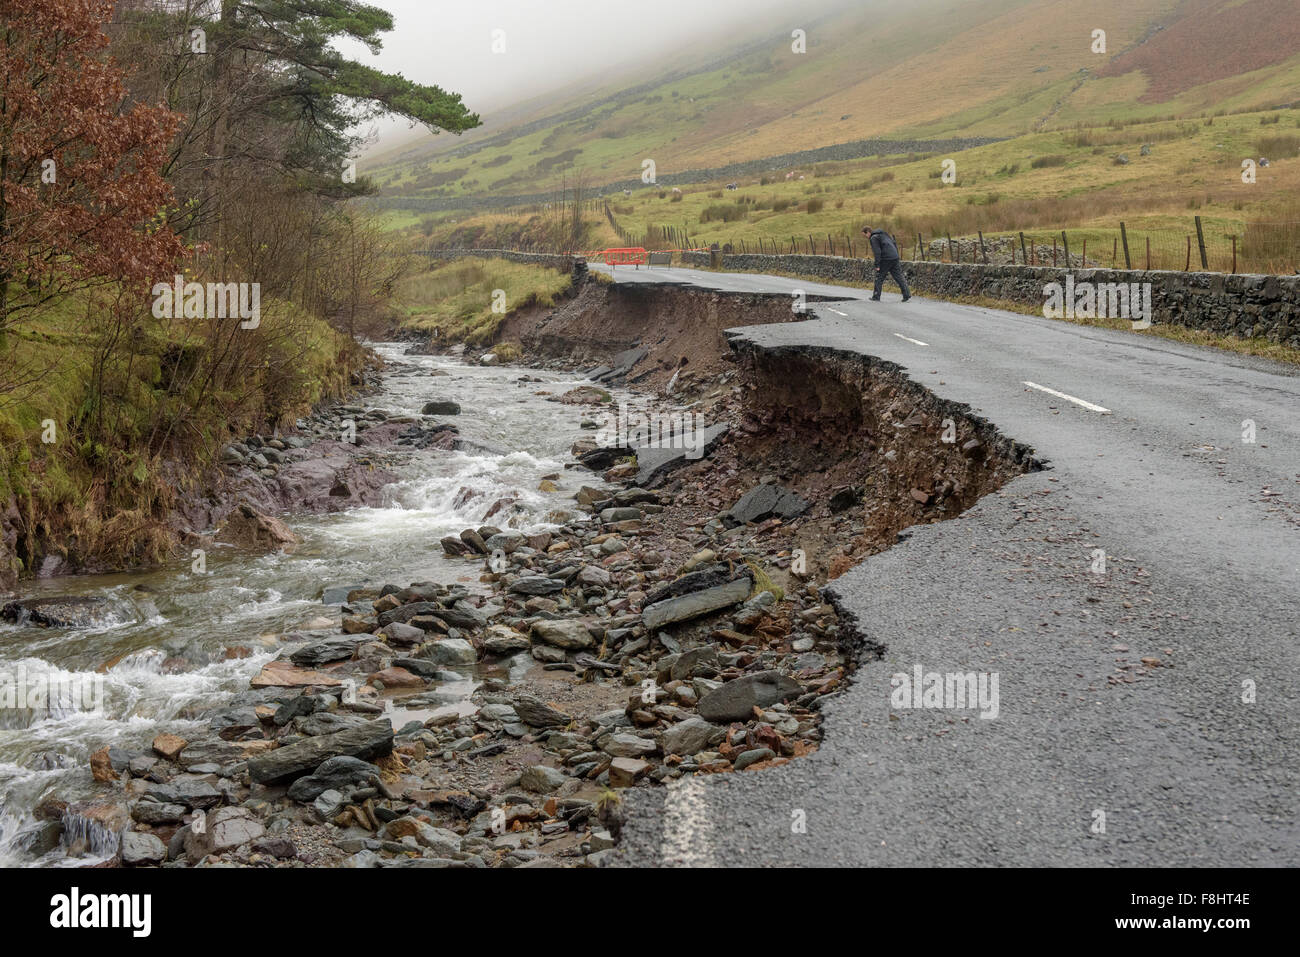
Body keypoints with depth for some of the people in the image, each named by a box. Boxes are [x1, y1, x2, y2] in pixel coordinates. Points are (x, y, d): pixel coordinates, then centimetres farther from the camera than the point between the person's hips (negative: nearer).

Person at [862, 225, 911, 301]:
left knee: (879, 277, 3)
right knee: (899, 276, 8)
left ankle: (876, 297, 5)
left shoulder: (873, 238, -5)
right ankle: (907, 294, 3)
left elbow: (877, 252, -15)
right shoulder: (883, 234, 23)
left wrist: (877, 265, -15)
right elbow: (895, 244, 24)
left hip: (886, 259, -8)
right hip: (895, 257, 8)